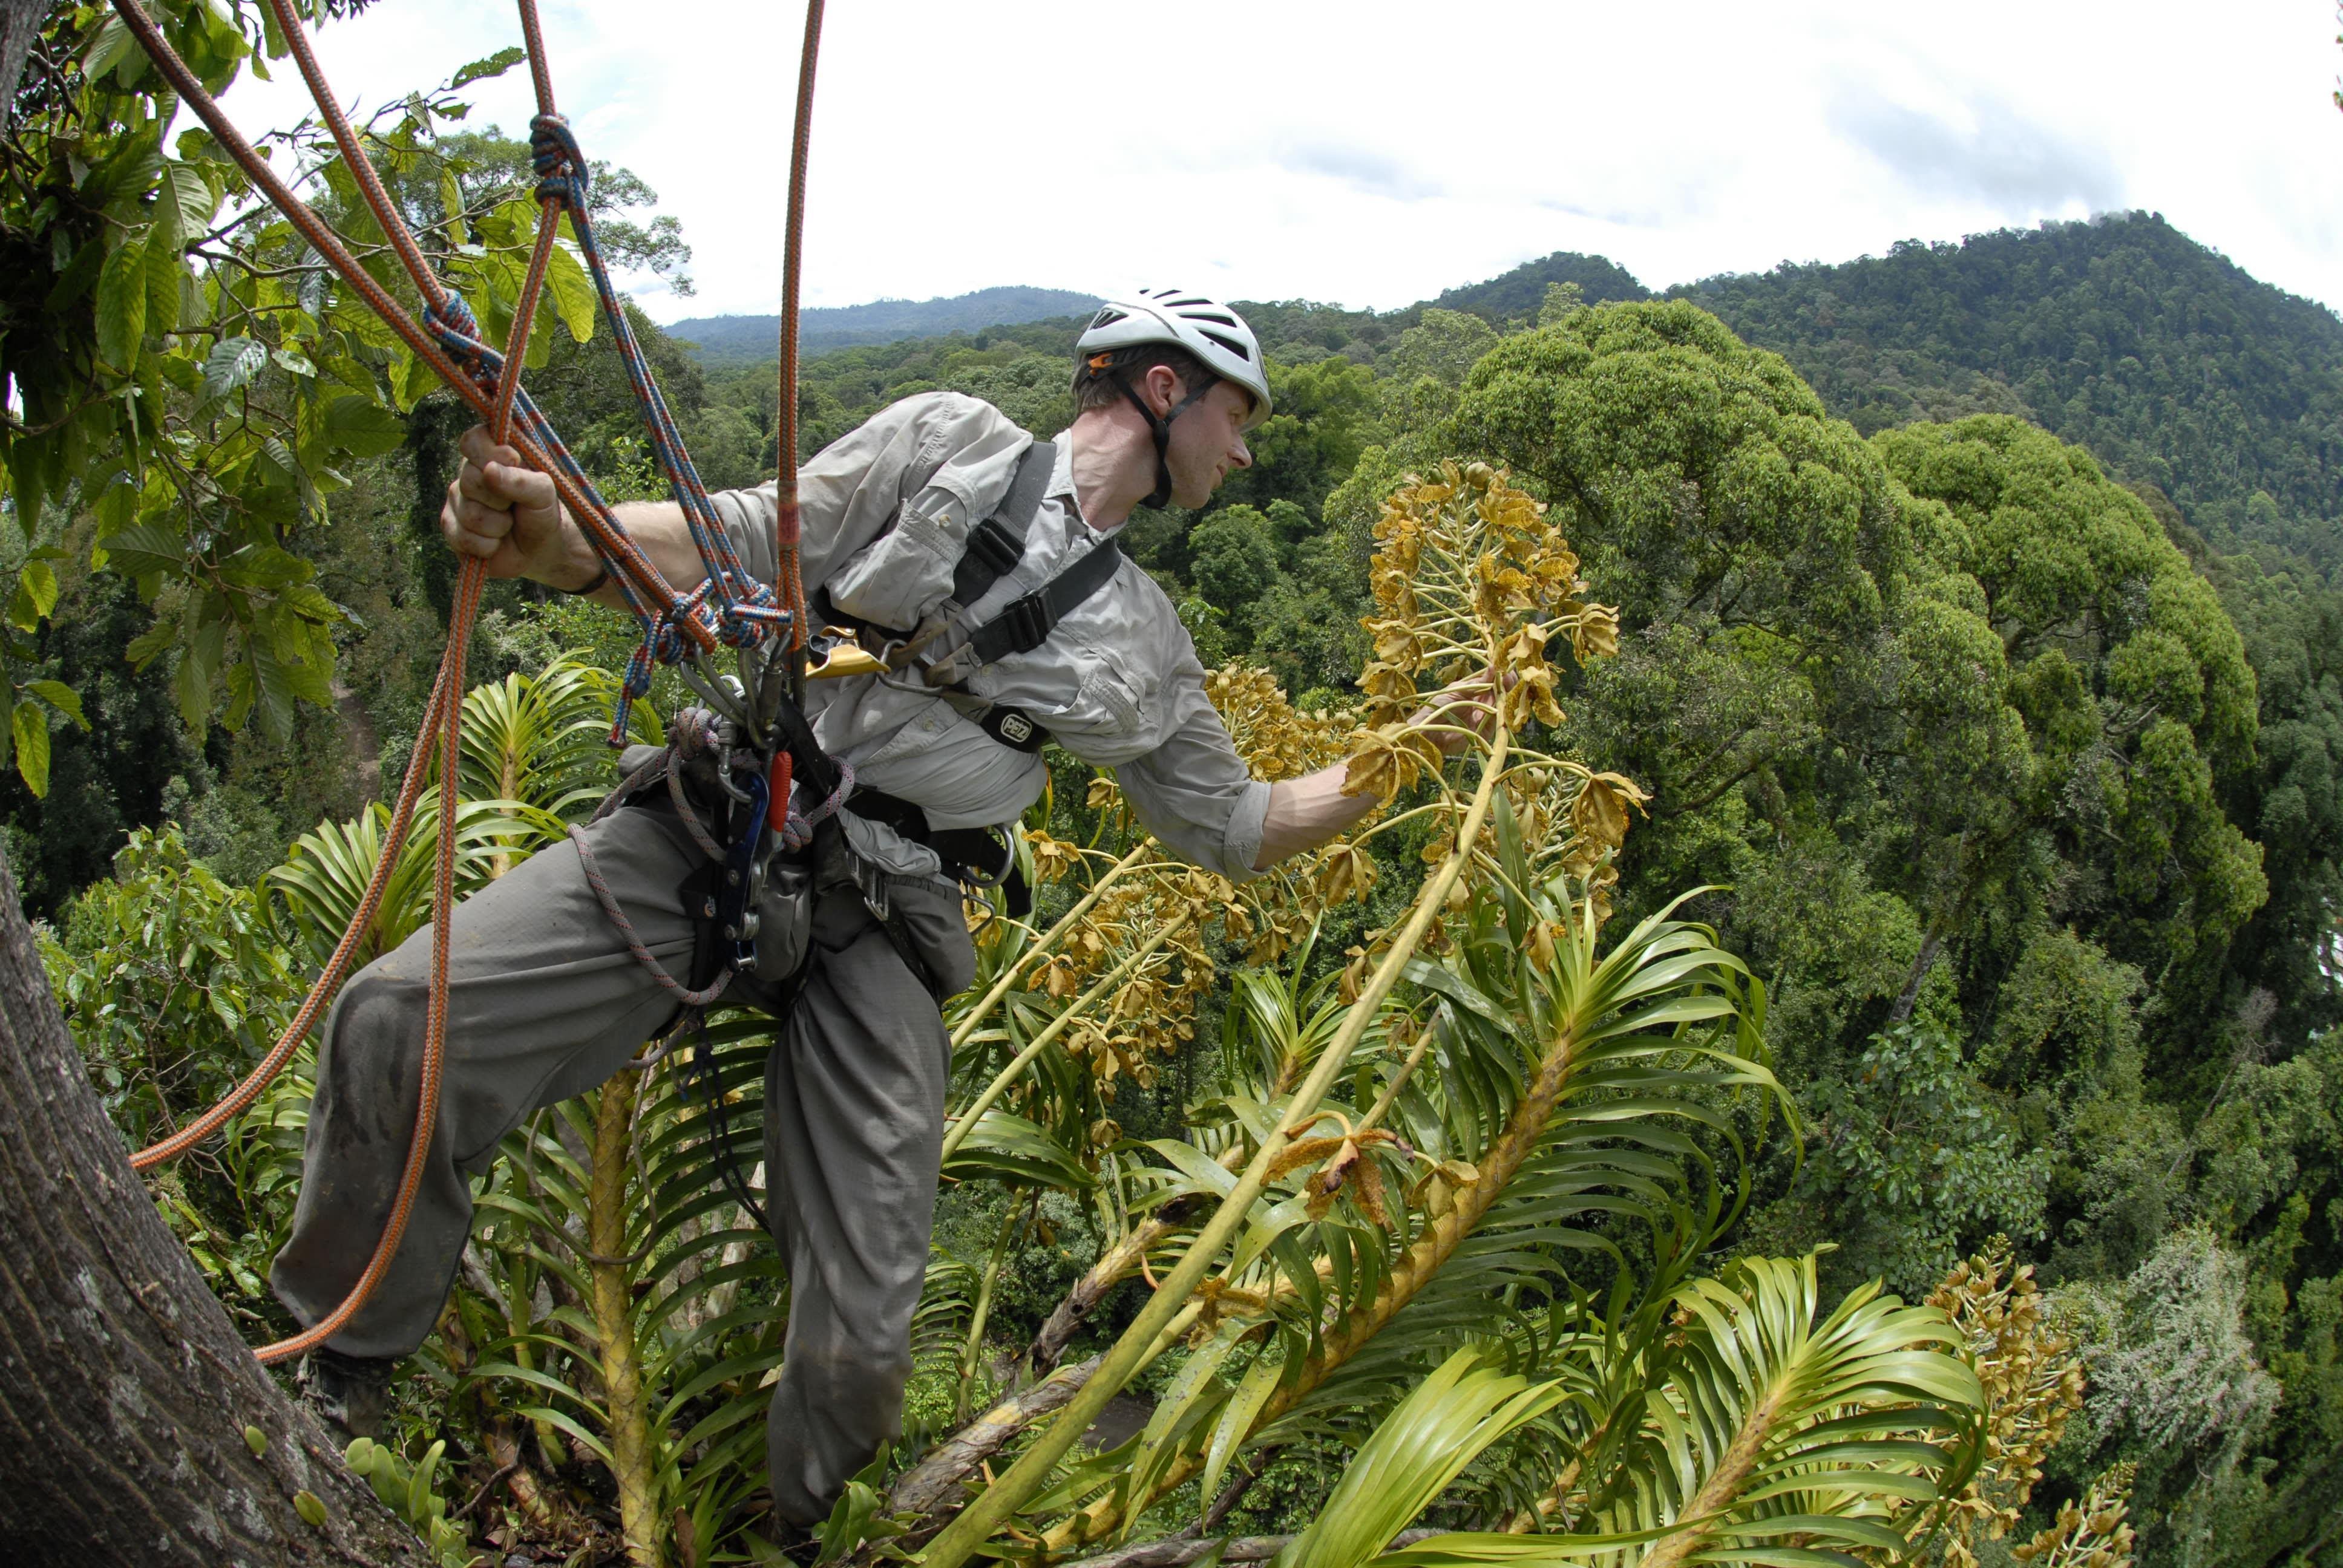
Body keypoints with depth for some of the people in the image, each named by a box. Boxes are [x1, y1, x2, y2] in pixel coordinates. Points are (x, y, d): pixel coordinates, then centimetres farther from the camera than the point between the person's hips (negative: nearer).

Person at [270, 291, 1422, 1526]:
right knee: (400, 1019, -20)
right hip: (706, 832, -2)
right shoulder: (951, 442, 5)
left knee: (859, 1348, -7)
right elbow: (741, 557, -5)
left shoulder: (1144, 649, 18)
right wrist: (563, 548, -24)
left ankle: (794, 1530, 26)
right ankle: (339, 1375, 6)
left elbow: (1232, 828, 26)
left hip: (876, 934, 3)